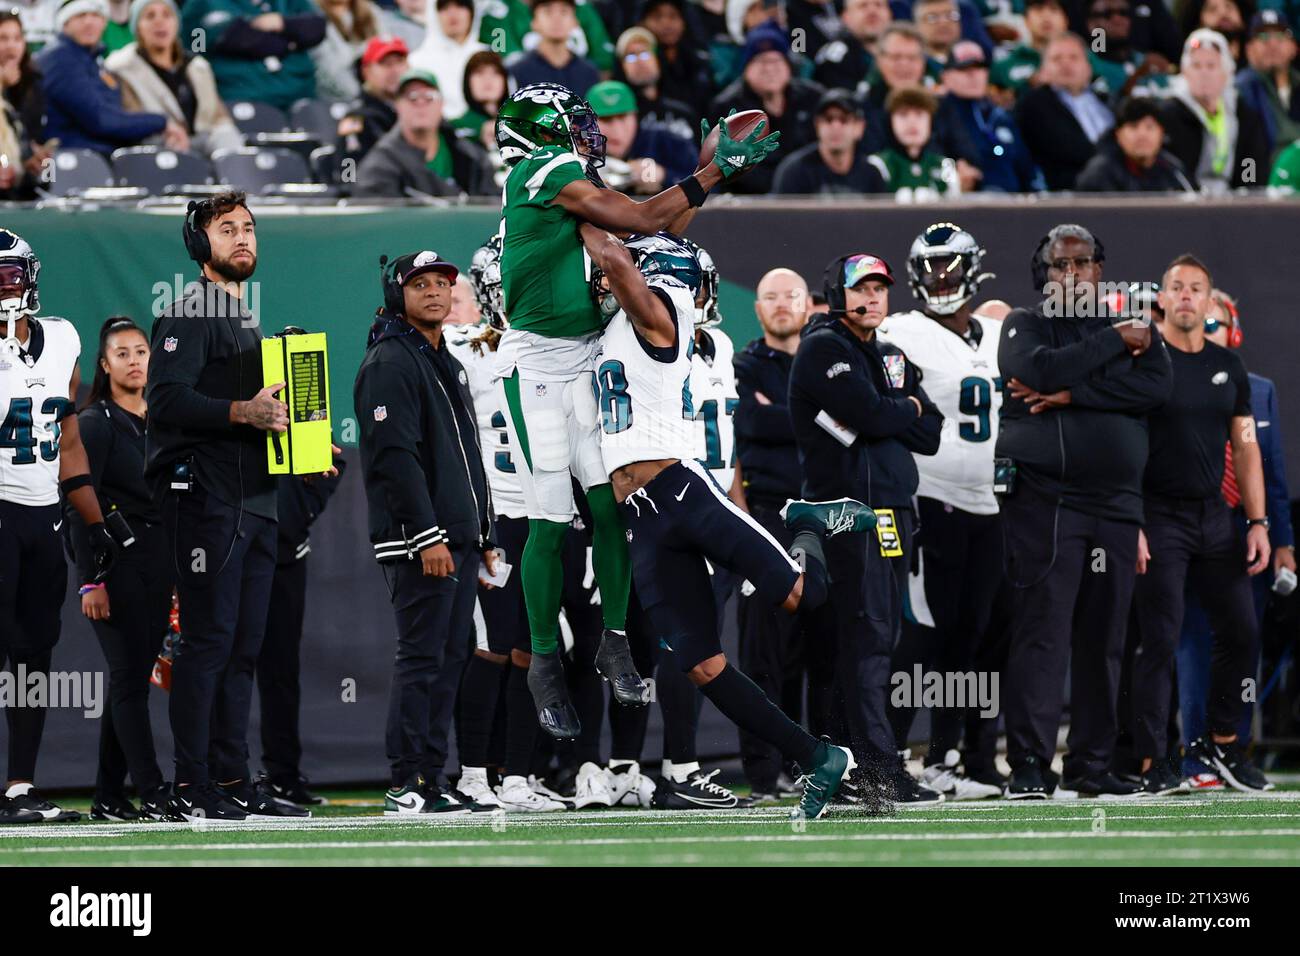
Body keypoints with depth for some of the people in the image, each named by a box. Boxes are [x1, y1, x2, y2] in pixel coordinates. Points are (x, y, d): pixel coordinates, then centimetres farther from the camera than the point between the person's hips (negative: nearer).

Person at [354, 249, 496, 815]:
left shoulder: (449, 366, 22)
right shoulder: (390, 363, -8)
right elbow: (395, 456, -17)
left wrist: (485, 537, 22)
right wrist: (427, 535, -22)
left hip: (459, 539, 9)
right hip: (416, 540, -9)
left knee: (449, 661, 7)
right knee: (422, 659, -11)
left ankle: (429, 782, 9)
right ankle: (407, 786, -12)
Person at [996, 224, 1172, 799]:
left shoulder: (1135, 329, 16)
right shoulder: (1024, 326, 8)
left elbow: (1157, 385, -5)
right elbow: (1043, 370, -15)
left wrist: (1073, 394, -13)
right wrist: (1114, 342, -8)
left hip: (1115, 508, 4)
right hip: (1043, 505, -4)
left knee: (1103, 640, 6)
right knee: (1042, 632, -11)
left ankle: (1091, 766, 11)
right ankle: (1030, 766, -12)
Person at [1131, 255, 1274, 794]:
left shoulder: (1227, 367, 11)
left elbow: (1245, 447, 14)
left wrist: (1258, 522, 6)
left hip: (1215, 516, 6)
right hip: (1160, 518, -6)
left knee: (1240, 630, 4)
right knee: (1160, 642, -6)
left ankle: (1221, 742, 19)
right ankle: (1150, 761, -1)